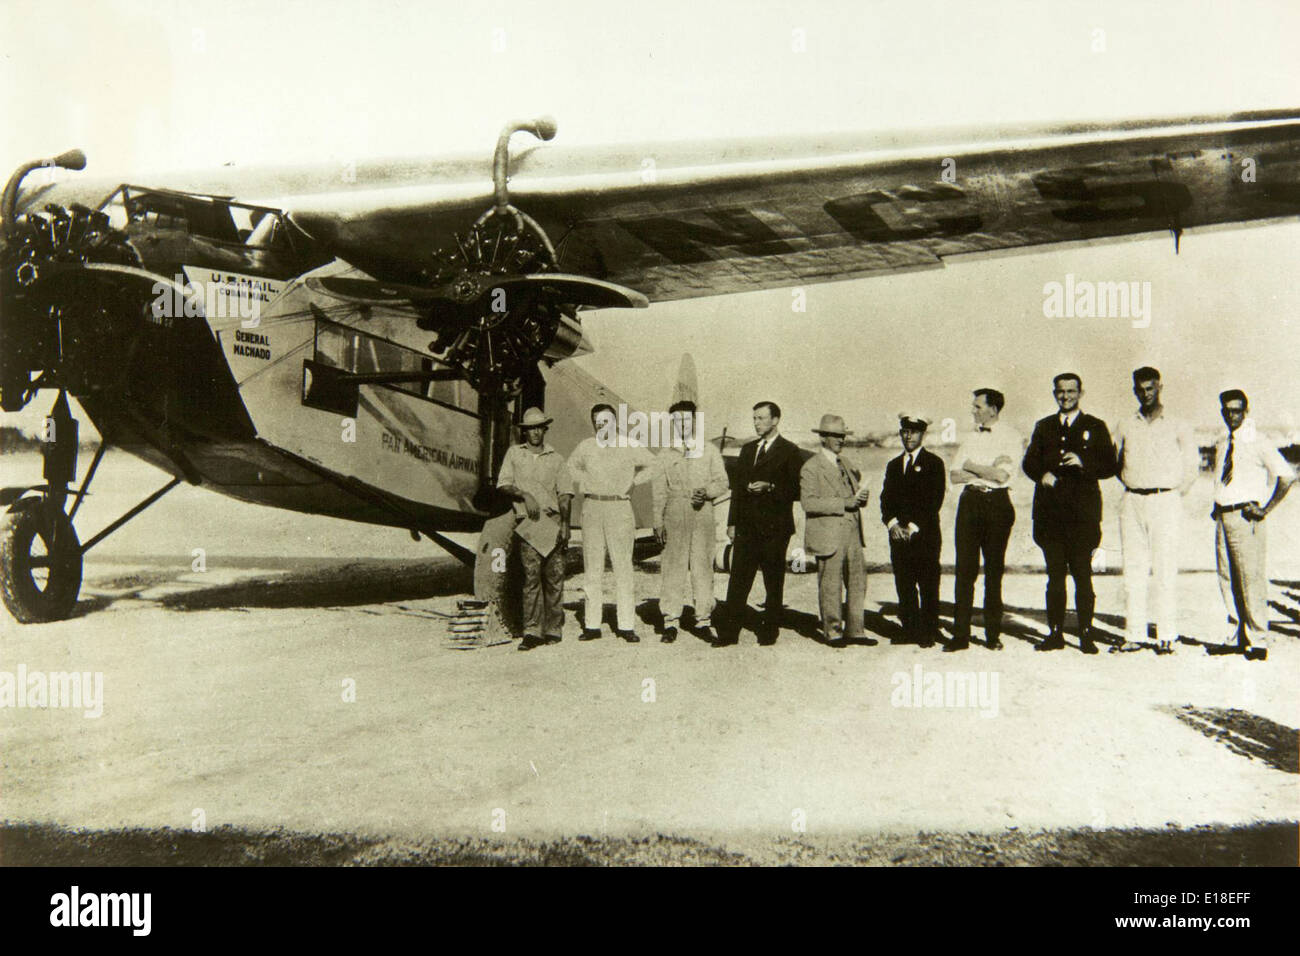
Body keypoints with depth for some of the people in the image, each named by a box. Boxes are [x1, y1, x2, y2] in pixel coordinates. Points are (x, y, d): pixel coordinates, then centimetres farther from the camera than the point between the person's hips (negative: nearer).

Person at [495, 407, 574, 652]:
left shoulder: (556, 458, 14)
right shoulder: (514, 453, 14)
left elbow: (565, 493, 8)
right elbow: (503, 485, 10)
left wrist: (564, 524, -3)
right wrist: (523, 495, -8)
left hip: (553, 521, 1)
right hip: (527, 522, -1)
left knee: (554, 576, -2)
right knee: (531, 575, -9)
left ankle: (553, 629, 5)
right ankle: (532, 631, -8)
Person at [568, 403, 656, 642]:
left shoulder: (629, 446, 2)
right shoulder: (585, 446, 8)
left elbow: (653, 465, 13)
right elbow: (572, 465, 27)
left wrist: (632, 481, 5)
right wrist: (585, 482, 12)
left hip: (620, 508, -2)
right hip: (592, 508, 2)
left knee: (623, 566, -4)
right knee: (592, 566, 2)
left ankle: (626, 625, -1)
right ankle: (592, 625, 6)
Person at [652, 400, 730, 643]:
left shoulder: (709, 451, 13)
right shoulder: (664, 455, 12)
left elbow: (722, 482, 11)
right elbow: (658, 491, 9)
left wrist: (707, 491, -10)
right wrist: (658, 522, 0)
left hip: (702, 512, 0)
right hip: (674, 515, 0)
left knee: (703, 566, -2)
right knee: (672, 566, -4)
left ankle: (703, 620, 4)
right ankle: (671, 621, 0)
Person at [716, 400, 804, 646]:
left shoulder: (789, 452, -1)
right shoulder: (747, 450, 18)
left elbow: (797, 489, -5)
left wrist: (770, 487, -19)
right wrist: (732, 522, 12)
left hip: (774, 527, -5)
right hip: (747, 526, 5)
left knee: (773, 582, 3)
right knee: (738, 580, 0)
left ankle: (769, 631, 12)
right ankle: (728, 632, 0)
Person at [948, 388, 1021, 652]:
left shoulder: (1011, 437, -2)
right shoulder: (971, 437, 14)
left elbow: (1002, 475, -15)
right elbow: (954, 476, 6)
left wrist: (972, 466, -2)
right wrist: (988, 471, -6)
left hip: (997, 504, -4)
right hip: (970, 502, 4)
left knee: (994, 570, 2)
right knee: (965, 569, -1)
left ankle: (993, 634, 9)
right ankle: (960, 634, 1)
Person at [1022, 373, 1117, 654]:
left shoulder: (1095, 427, 8)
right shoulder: (1044, 427, 18)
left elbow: (1109, 467, 2)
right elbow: (1029, 462, 14)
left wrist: (1083, 463, -15)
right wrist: (1042, 474, -6)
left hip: (1082, 513, -3)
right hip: (1050, 512, 3)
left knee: (1082, 574, -7)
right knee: (1055, 575, 5)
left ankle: (1086, 634, -2)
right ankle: (1055, 633, 9)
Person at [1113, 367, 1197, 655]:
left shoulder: (1178, 427, 5)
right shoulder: (1124, 426, 12)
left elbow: (1191, 467, 6)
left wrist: (1175, 495, 2)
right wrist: (1133, 486, 10)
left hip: (1165, 500, -3)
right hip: (1132, 501, 3)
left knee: (1165, 569, -6)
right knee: (1133, 569, 2)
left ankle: (1167, 637, -3)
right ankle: (1133, 635, 5)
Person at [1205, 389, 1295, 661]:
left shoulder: (1259, 444, -6)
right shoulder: (1222, 445, 14)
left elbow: (1287, 476, -11)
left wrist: (1265, 509, -12)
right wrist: (1218, 508, 14)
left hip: (1246, 516, -7)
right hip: (1223, 517, 7)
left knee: (1251, 578, -7)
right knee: (1227, 578, 9)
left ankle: (1258, 641, -2)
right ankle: (1236, 638, 17)